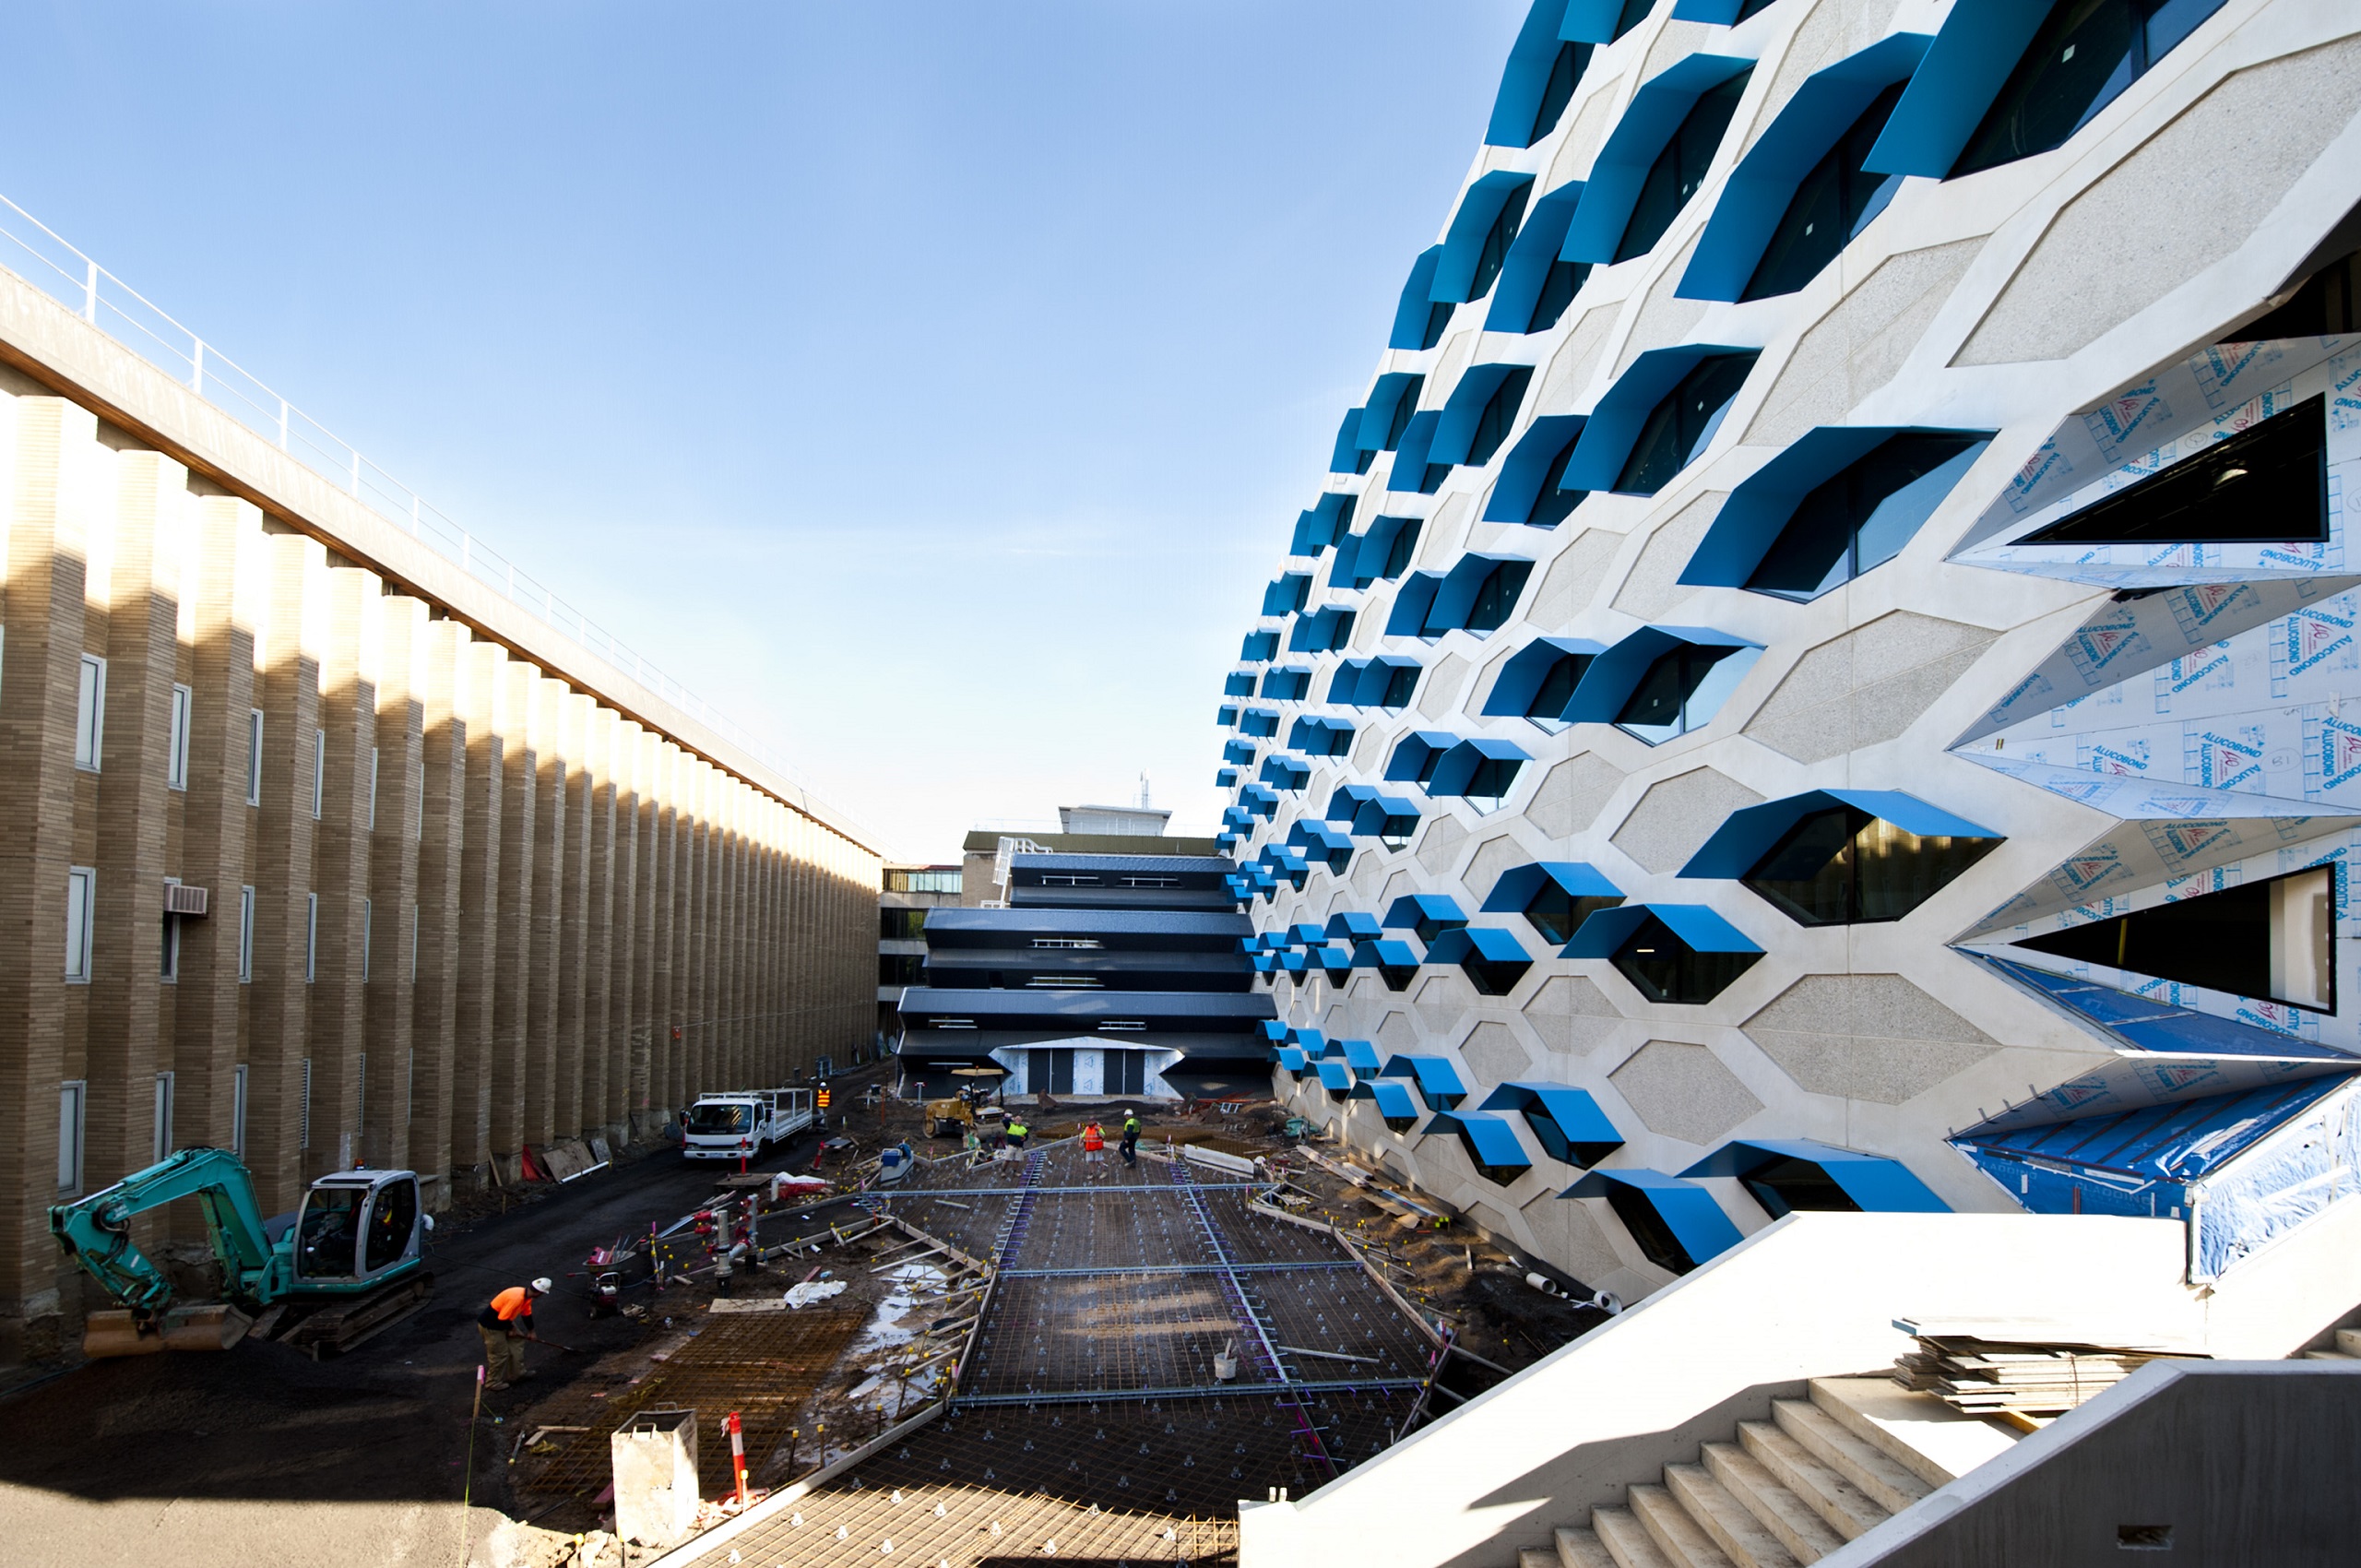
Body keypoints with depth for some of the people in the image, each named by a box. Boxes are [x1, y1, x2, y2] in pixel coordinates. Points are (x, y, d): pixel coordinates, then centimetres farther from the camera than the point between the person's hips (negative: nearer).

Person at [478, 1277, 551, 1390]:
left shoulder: (527, 1296, -4)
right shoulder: (516, 1298, -35)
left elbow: (527, 1314, 12)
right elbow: (502, 1319, -29)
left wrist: (531, 1331, 21)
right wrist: (511, 1329, -11)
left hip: (504, 1321, 10)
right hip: (490, 1325, -10)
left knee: (517, 1341, 16)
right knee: (500, 1354, 2)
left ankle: (517, 1373, 28)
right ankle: (494, 1382, 20)